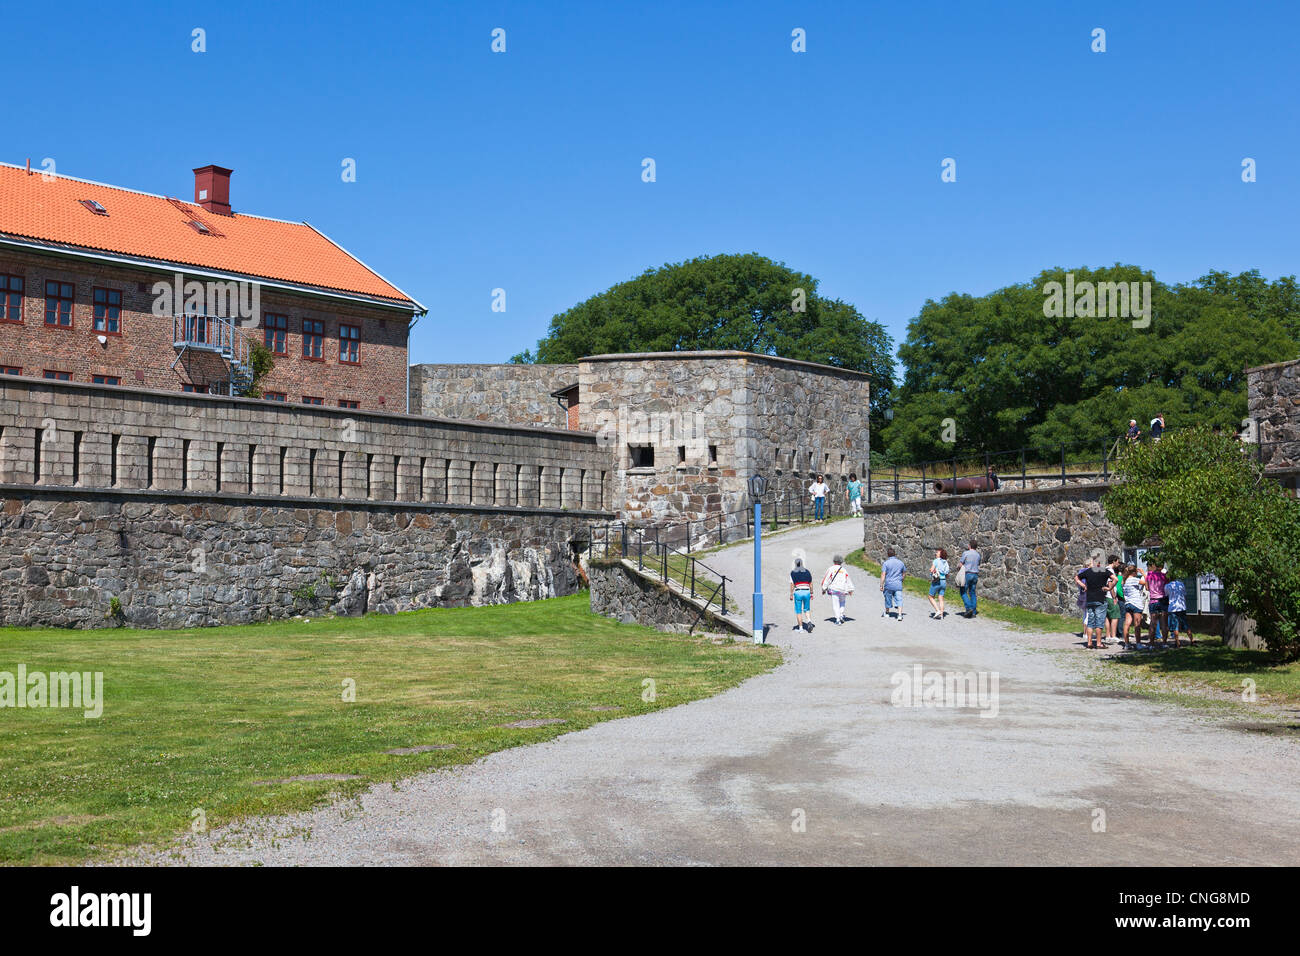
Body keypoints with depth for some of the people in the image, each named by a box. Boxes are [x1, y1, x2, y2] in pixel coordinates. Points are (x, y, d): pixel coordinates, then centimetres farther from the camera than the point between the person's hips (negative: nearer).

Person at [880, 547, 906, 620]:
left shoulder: (886, 563, -8)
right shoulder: (900, 562, 6)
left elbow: (883, 575, -12)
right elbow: (904, 572, 20)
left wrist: (881, 585, -8)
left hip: (889, 584, -2)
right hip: (898, 585, 2)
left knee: (888, 598, 16)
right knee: (899, 600, -3)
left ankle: (887, 612, 36)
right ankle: (900, 615, -16)